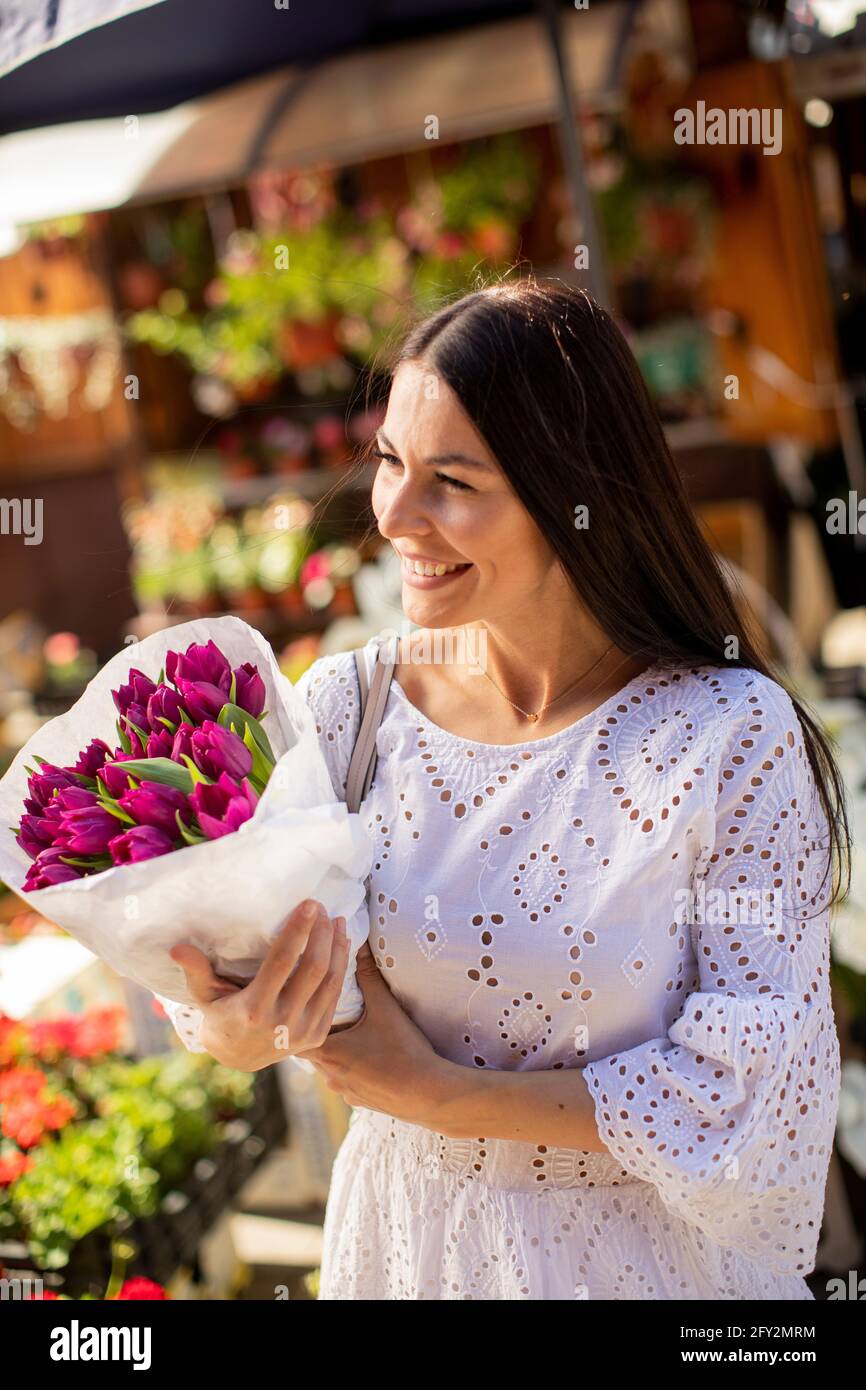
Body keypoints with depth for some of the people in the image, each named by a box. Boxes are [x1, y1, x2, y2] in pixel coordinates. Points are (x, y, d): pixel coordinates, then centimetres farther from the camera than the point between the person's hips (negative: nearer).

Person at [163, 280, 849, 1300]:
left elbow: (746, 1095, -20)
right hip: (402, 1238, 3)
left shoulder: (733, 738, -21)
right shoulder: (345, 706, -10)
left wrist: (436, 1092, -20)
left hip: (640, 1251, -3)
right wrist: (236, 1027, -28)